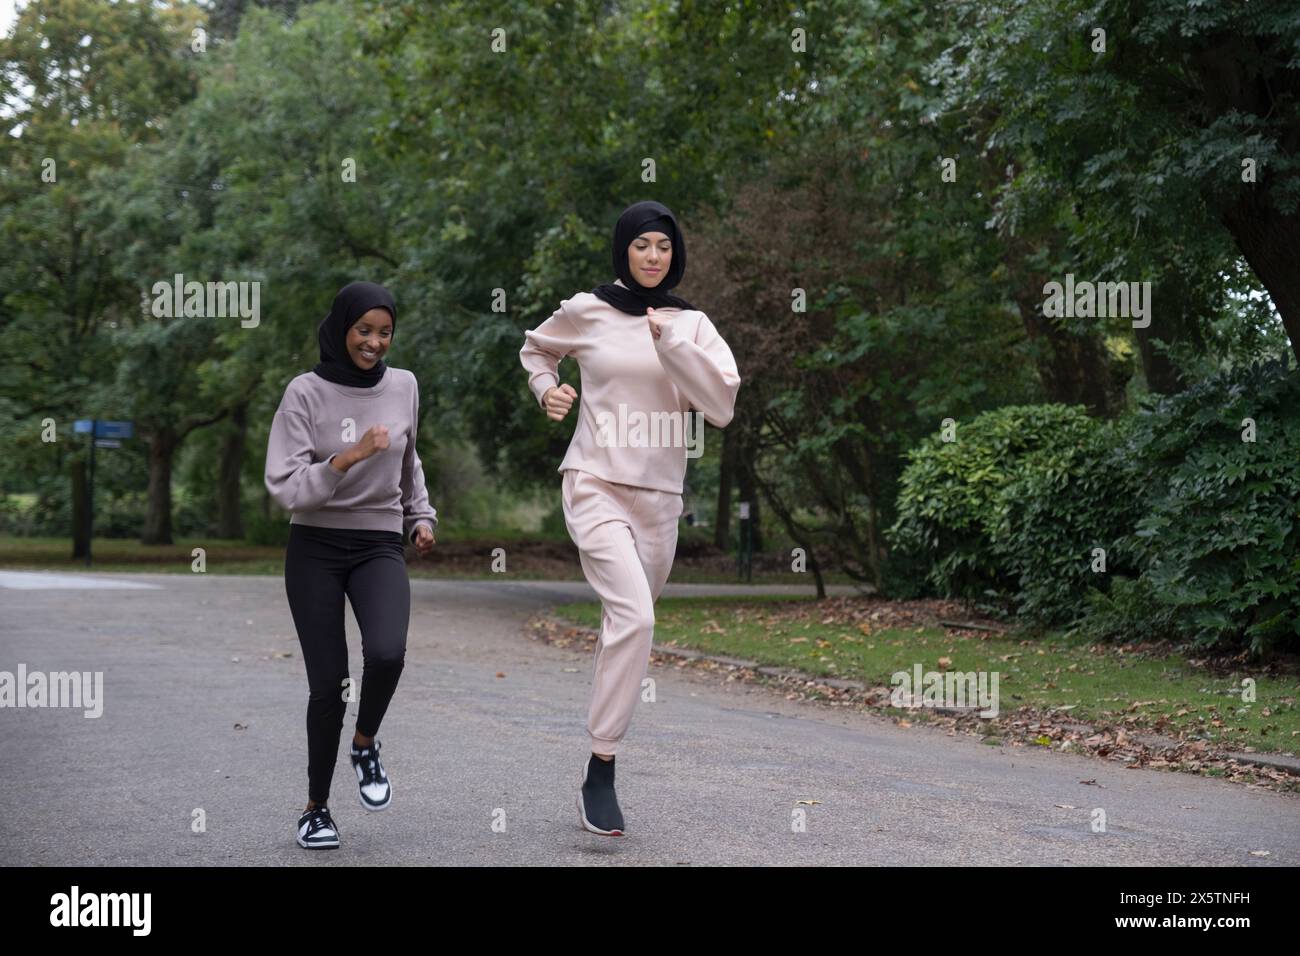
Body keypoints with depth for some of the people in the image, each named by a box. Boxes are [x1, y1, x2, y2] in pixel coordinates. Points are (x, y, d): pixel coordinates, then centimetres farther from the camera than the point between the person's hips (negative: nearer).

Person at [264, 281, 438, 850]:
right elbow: (284, 487, -15)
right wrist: (348, 457, -25)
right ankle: (316, 808, 15)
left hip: (379, 546, 2)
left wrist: (421, 516, 17)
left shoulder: (403, 387, 5)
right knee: (328, 684, -5)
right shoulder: (306, 393, -7)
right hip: (315, 550, -2)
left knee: (386, 653, -25)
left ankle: (366, 744, 5)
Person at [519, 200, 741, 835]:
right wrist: (546, 389, 5)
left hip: (659, 496, 4)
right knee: (634, 617, -22)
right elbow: (536, 348, 23)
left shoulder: (692, 324, 7)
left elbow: (722, 403, -7)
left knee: (629, 622, 10)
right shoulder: (586, 312, 2)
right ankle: (599, 772, -17)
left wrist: (672, 340, -11)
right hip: (596, 484, -4)